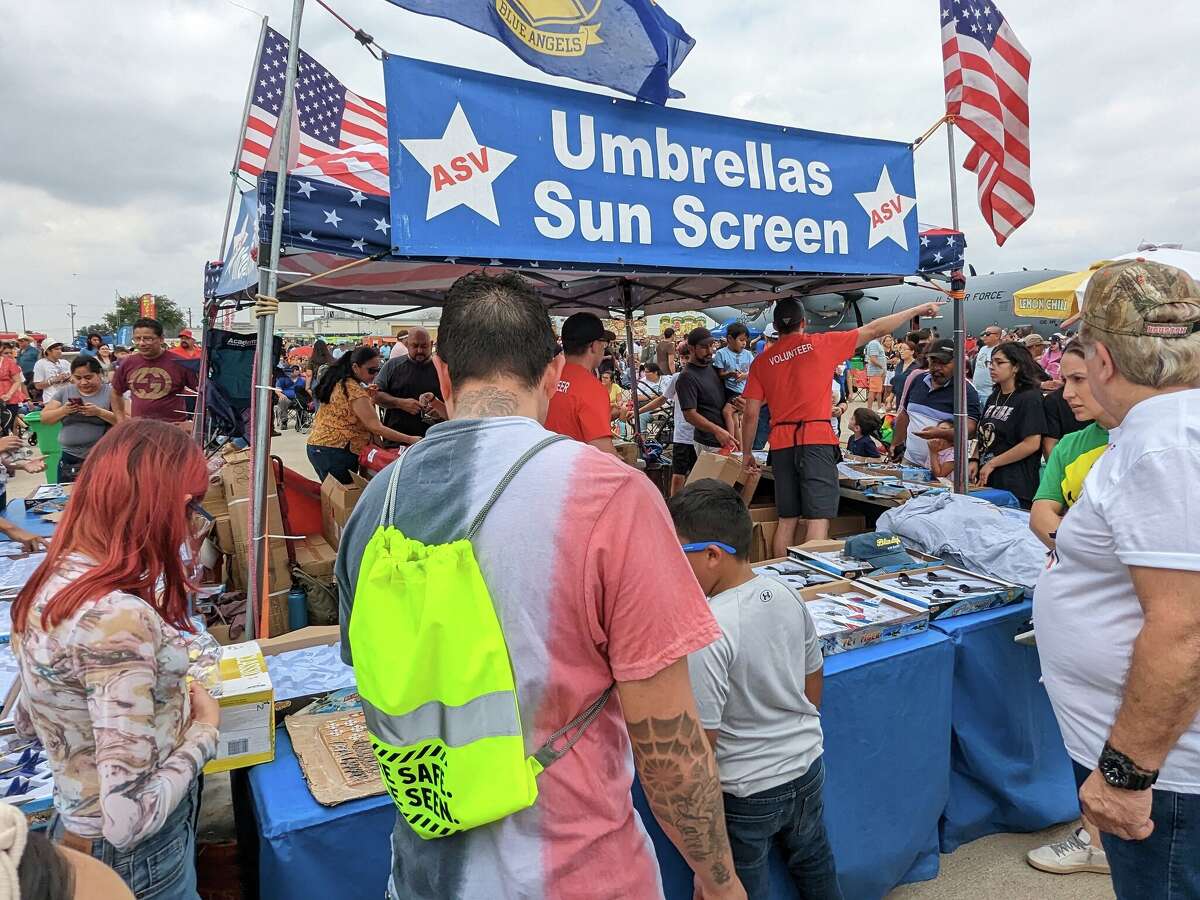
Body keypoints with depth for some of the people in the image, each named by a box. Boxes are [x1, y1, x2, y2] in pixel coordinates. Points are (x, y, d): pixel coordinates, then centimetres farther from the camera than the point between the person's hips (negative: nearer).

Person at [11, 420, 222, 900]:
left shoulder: (52, 579, -6)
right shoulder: (117, 617, -33)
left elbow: (28, 721, 9)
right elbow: (130, 817, -33)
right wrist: (204, 729, -17)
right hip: (137, 851, -7)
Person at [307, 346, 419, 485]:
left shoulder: (340, 382, 10)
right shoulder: (354, 390, -18)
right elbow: (376, 427, -21)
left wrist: (367, 395, 1)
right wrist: (410, 439, -21)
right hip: (335, 452, -9)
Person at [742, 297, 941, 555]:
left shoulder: (761, 361, 7)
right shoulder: (820, 344, 2)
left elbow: (751, 414, 5)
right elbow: (874, 330, 9)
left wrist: (747, 453, 16)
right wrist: (918, 310, 19)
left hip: (781, 443, 4)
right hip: (817, 440, -3)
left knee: (787, 520, 11)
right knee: (818, 519, -5)